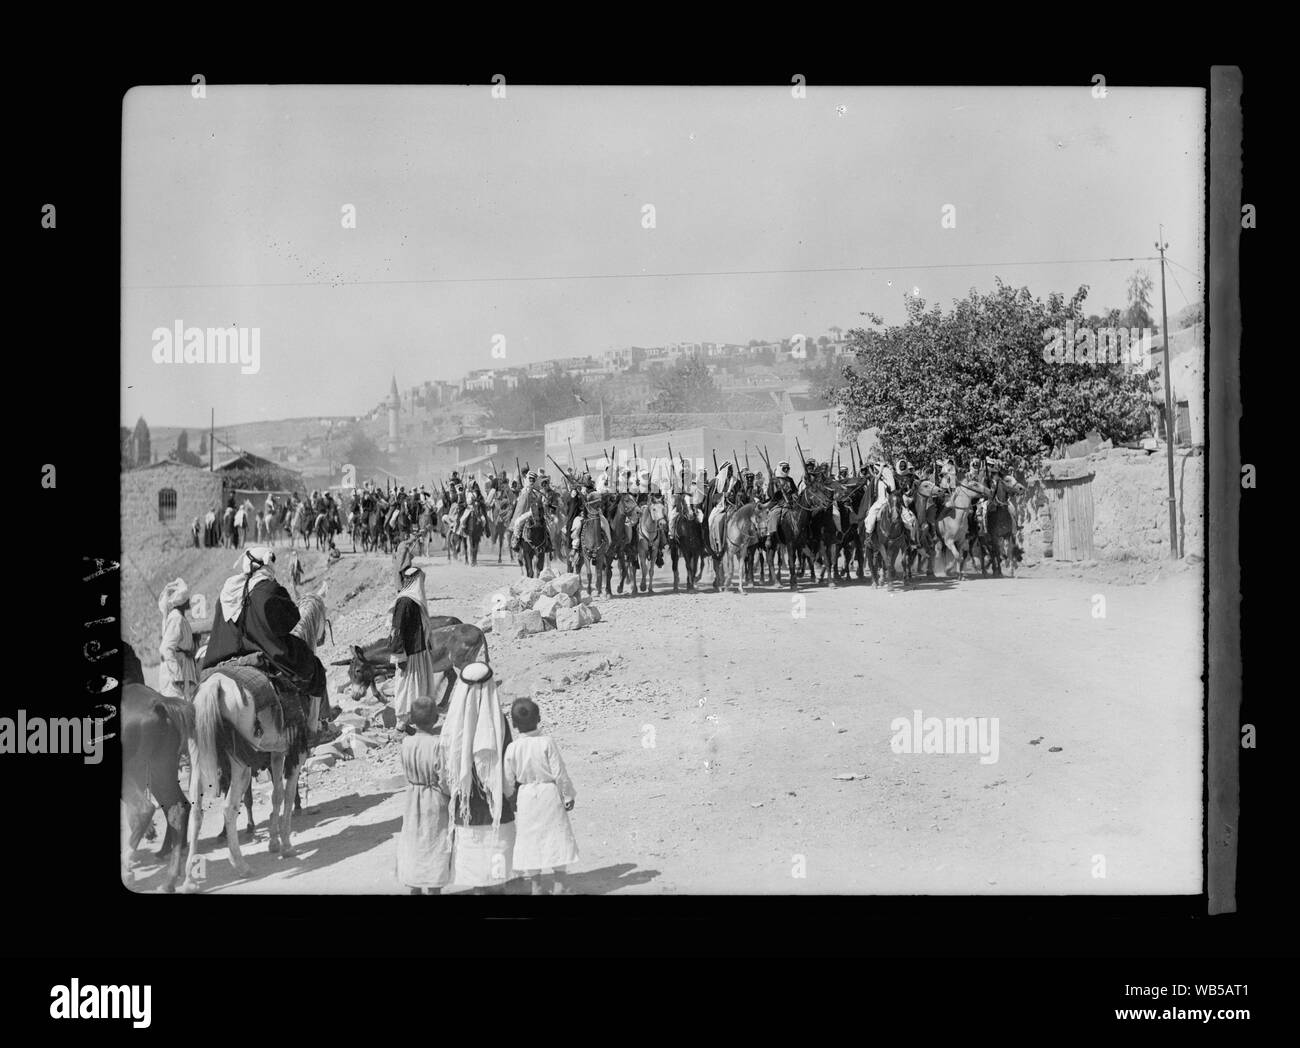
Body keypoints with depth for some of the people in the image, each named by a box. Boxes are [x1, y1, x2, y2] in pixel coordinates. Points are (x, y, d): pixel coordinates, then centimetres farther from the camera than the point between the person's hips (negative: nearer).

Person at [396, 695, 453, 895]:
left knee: (414, 845, 18)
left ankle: (414, 890, 30)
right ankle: (433, 890, 19)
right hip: (436, 802, -5)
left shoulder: (406, 742, -9)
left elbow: (408, 773, 1)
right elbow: (445, 781, -19)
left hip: (413, 801, 5)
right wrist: (455, 796, -1)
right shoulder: (439, 744, -23)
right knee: (436, 848, 10)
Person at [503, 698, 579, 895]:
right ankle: (558, 886, 14)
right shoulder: (547, 742, -14)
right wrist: (569, 796, 1)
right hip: (550, 796, -1)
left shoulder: (512, 748, -9)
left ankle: (536, 887, 18)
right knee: (557, 838, 11)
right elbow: (559, 773, -12)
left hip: (525, 799, 2)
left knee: (530, 840, 12)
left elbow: (508, 781, -3)